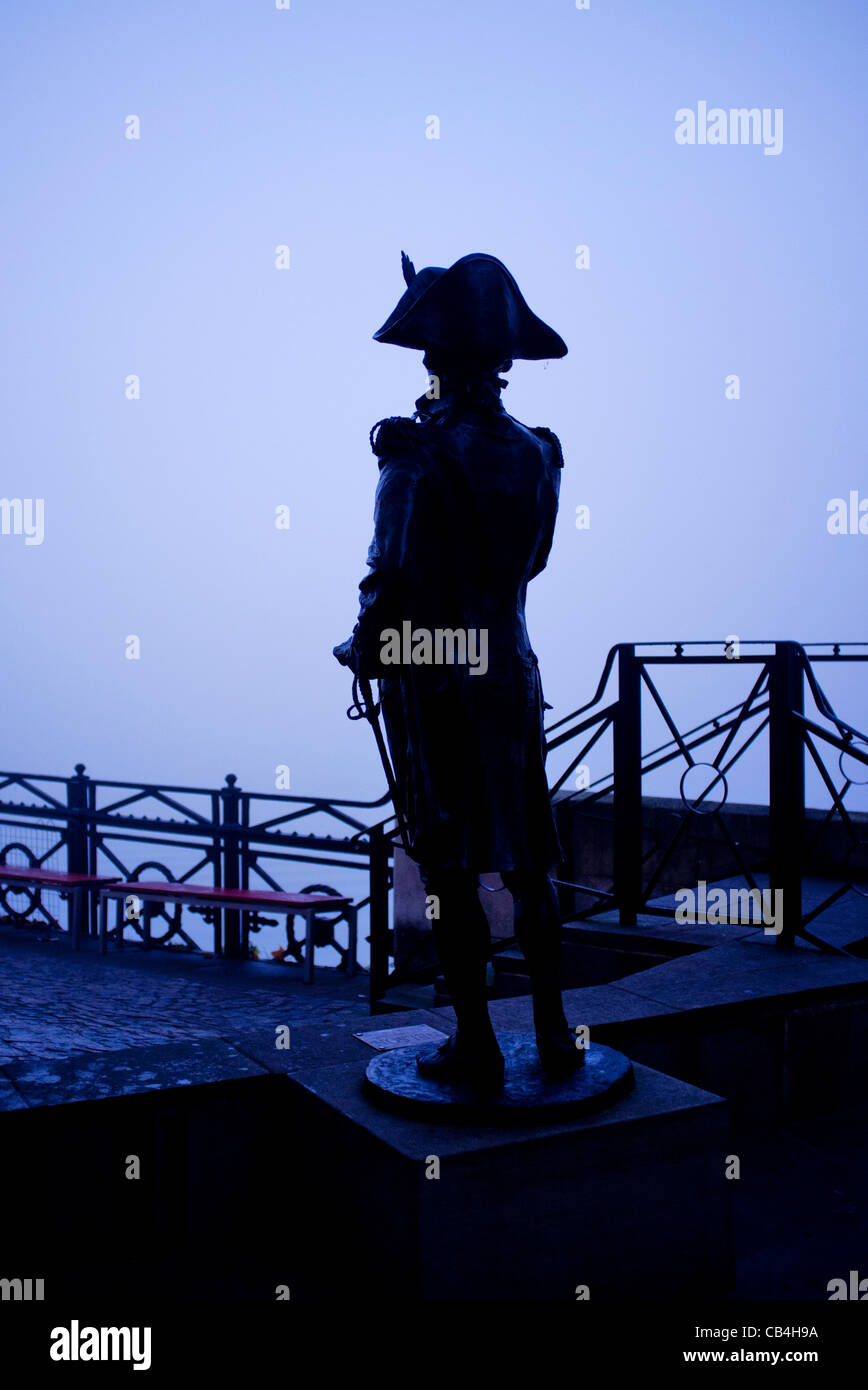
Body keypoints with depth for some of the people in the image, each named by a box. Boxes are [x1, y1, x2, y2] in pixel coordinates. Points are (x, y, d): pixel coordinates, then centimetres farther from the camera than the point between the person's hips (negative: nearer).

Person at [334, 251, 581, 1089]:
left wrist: (364, 651, 2)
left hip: (431, 680, -5)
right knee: (526, 861, 14)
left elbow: (393, 576, -17)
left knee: (450, 872, 3)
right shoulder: (535, 452, 4)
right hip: (511, 672, 6)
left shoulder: (418, 453, -14)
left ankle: (475, 1049, 11)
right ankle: (554, 1035, 20)